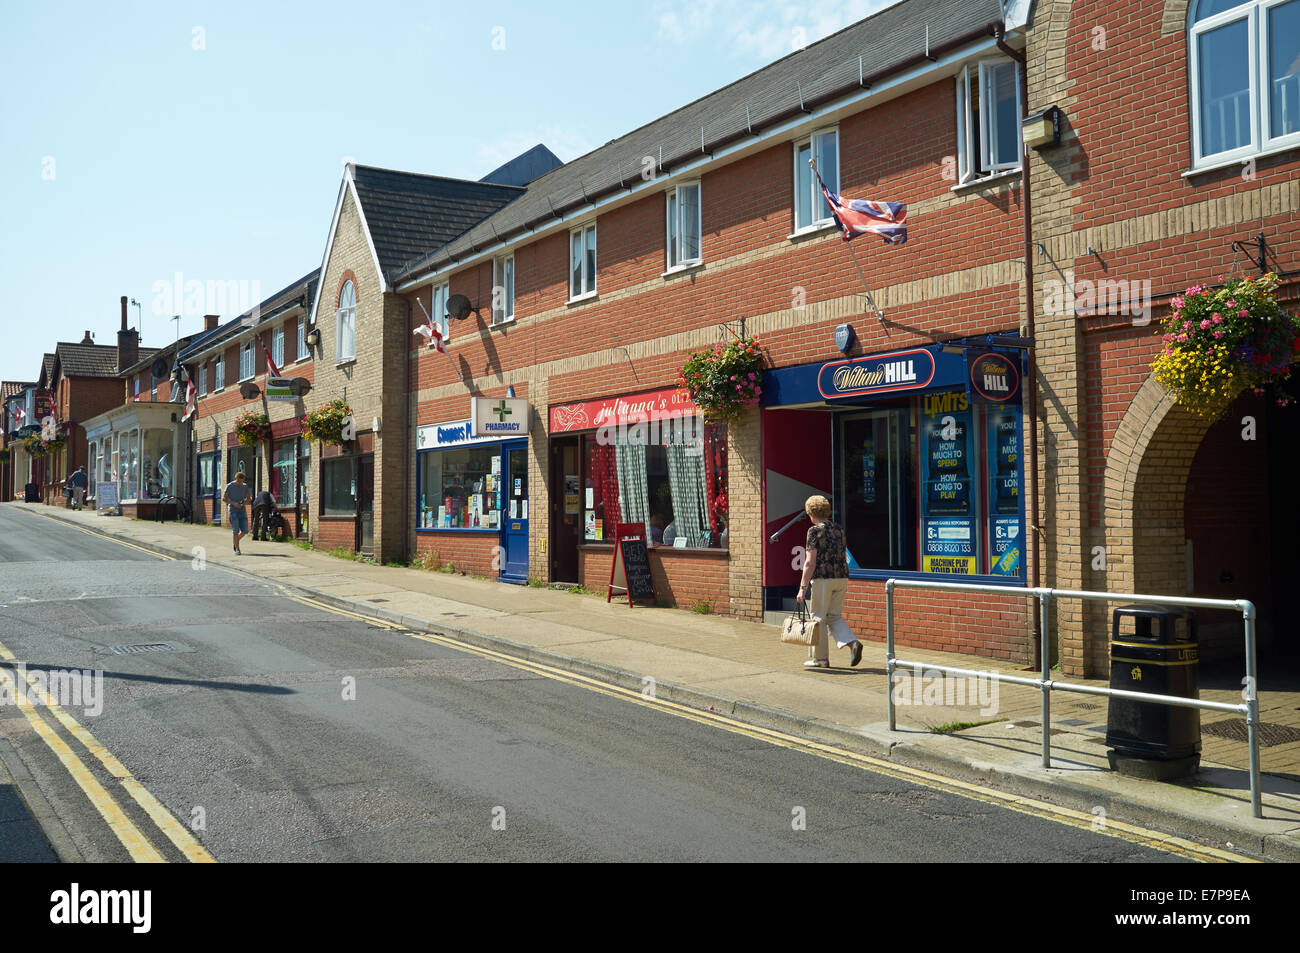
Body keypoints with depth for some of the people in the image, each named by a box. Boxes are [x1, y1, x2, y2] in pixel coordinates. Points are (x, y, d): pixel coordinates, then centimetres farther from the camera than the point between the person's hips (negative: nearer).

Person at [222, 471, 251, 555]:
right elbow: (223, 499, -4)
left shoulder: (245, 486, 8)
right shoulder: (229, 486, -3)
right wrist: (234, 503, -17)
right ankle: (237, 549, -5)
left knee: (245, 531, -2)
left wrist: (243, 503, -7)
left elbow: (248, 498, 15)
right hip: (233, 511, -4)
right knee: (236, 531, -9)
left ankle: (236, 541, 26)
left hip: (242, 511, 4)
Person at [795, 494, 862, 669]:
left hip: (822, 578, -6)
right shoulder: (839, 530, 11)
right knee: (834, 616, 15)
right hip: (841, 577, 6)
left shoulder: (815, 531, -9)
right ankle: (853, 643, -7)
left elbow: (810, 563, -14)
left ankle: (820, 658, 11)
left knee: (819, 618, 5)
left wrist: (803, 587, -12)